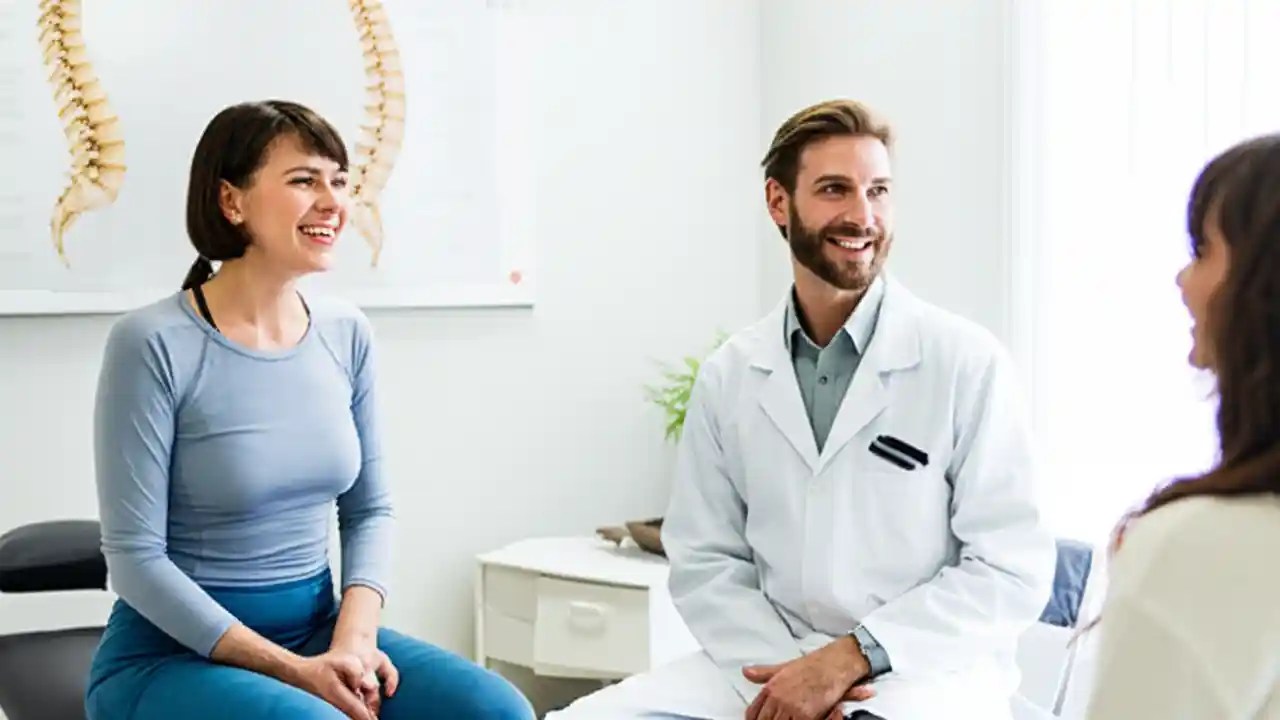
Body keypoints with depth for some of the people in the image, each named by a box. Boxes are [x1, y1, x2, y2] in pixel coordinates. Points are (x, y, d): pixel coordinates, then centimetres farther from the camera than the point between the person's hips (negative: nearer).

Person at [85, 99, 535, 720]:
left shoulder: (346, 333, 2)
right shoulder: (153, 344, -14)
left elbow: (370, 507, 9)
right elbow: (135, 557, -14)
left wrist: (355, 637, -9)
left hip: (318, 628, 5)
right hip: (174, 652, -5)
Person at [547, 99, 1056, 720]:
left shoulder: (967, 361, -5)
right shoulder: (728, 375, 5)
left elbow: (1012, 573, -8)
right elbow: (706, 562, 6)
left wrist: (850, 657, -16)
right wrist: (783, 669, -11)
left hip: (926, 670, -4)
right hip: (773, 665, 4)